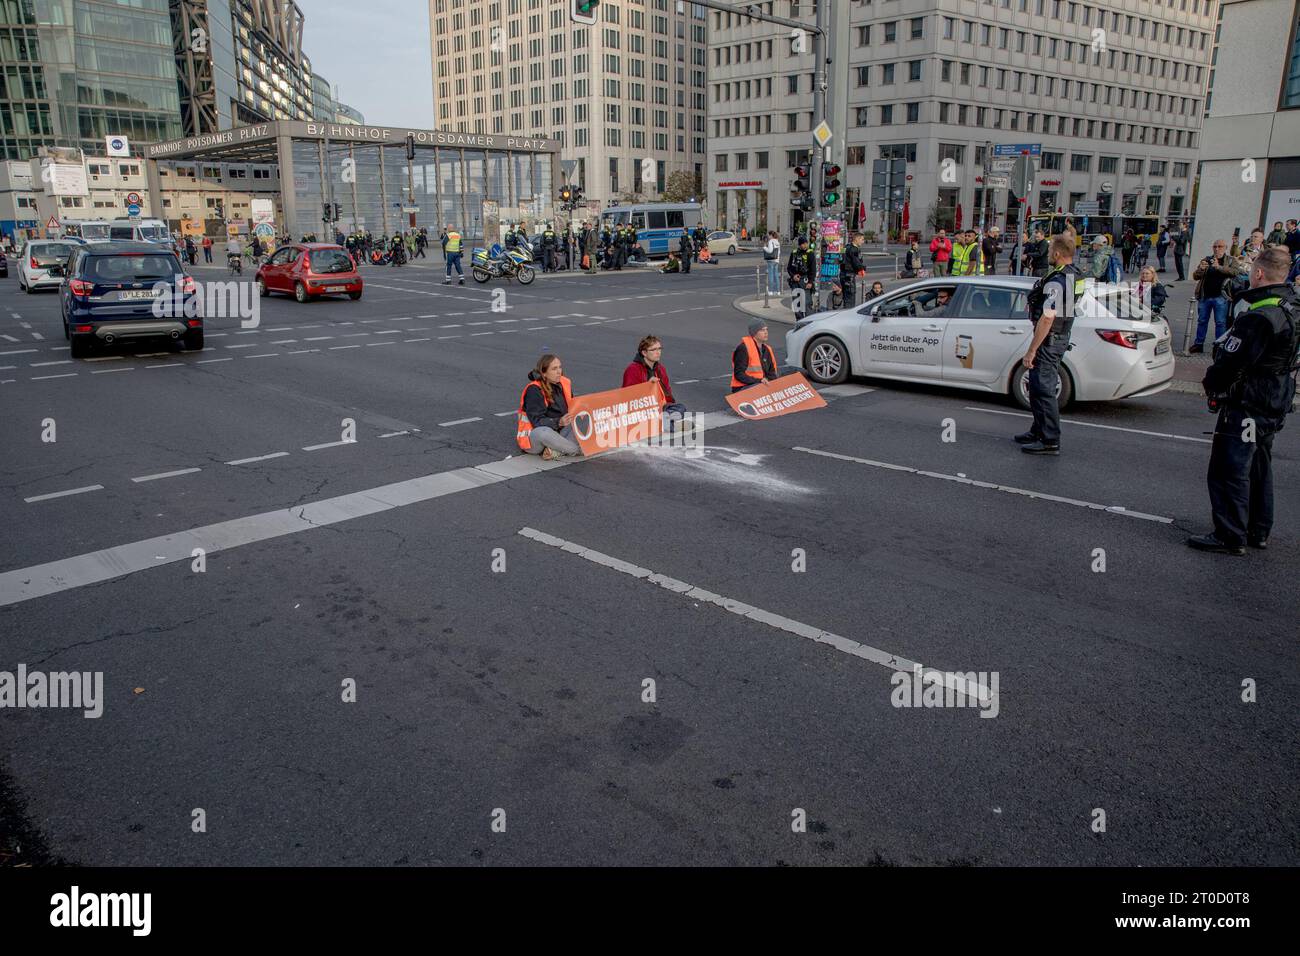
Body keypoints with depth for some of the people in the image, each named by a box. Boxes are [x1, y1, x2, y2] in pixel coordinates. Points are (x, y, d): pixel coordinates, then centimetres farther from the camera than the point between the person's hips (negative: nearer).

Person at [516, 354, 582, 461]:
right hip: (533, 439, -6)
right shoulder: (534, 390, -18)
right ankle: (579, 450, -26)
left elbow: (571, 410, 6)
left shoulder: (565, 384, 2)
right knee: (544, 432, -41)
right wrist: (559, 422, -38)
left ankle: (554, 451, -32)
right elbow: (537, 421, -22)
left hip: (557, 432, 6)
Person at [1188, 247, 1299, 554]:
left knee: (1229, 470, -3)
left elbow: (1230, 360, -23)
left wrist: (1211, 385, -5)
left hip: (1247, 406, -10)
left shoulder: (1258, 317, -24)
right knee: (1259, 467, 19)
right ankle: (1258, 532, 29)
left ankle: (1230, 537, 0)